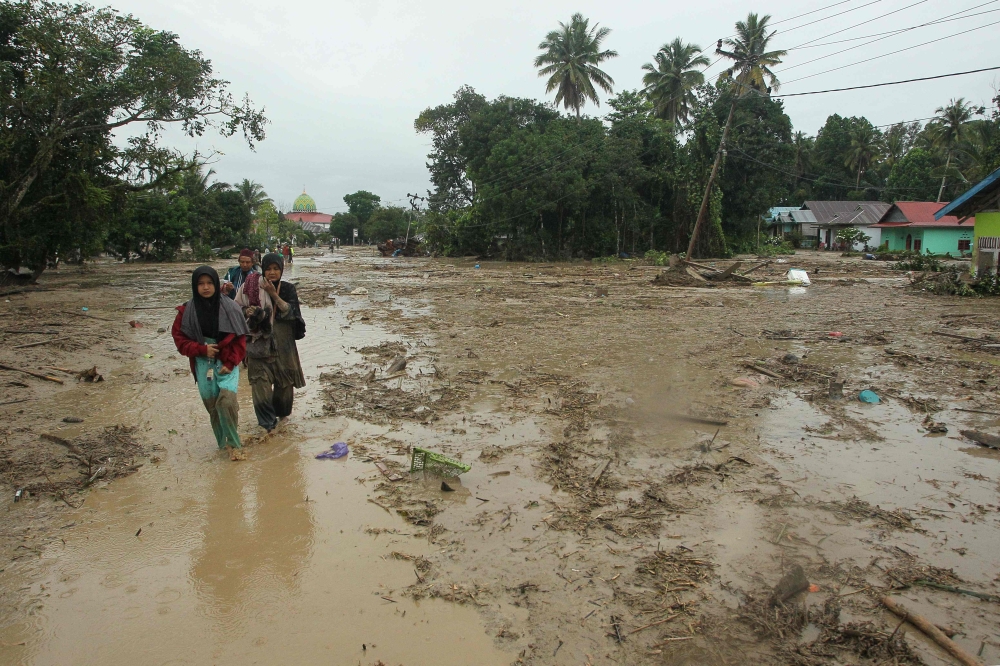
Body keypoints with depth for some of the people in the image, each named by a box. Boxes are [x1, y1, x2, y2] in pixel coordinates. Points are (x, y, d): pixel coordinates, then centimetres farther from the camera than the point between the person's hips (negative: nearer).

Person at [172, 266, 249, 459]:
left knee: (227, 401, -19)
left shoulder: (230, 308, -4)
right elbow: (179, 337, 5)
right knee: (212, 405, 6)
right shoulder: (187, 311, 0)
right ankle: (223, 443, 23)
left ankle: (234, 444, -5)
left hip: (227, 364, -2)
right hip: (203, 365, 2)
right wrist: (202, 349, -10)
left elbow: (240, 339, 0)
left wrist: (230, 363, -8)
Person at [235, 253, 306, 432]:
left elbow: (290, 311, -13)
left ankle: (281, 412, 35)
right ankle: (268, 421, 3)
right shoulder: (254, 288, -4)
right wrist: (247, 312, -20)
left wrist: (273, 293, -21)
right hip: (260, 343, -1)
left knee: (285, 380, 10)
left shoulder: (288, 288, 0)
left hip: (283, 342, 2)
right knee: (260, 380, -9)